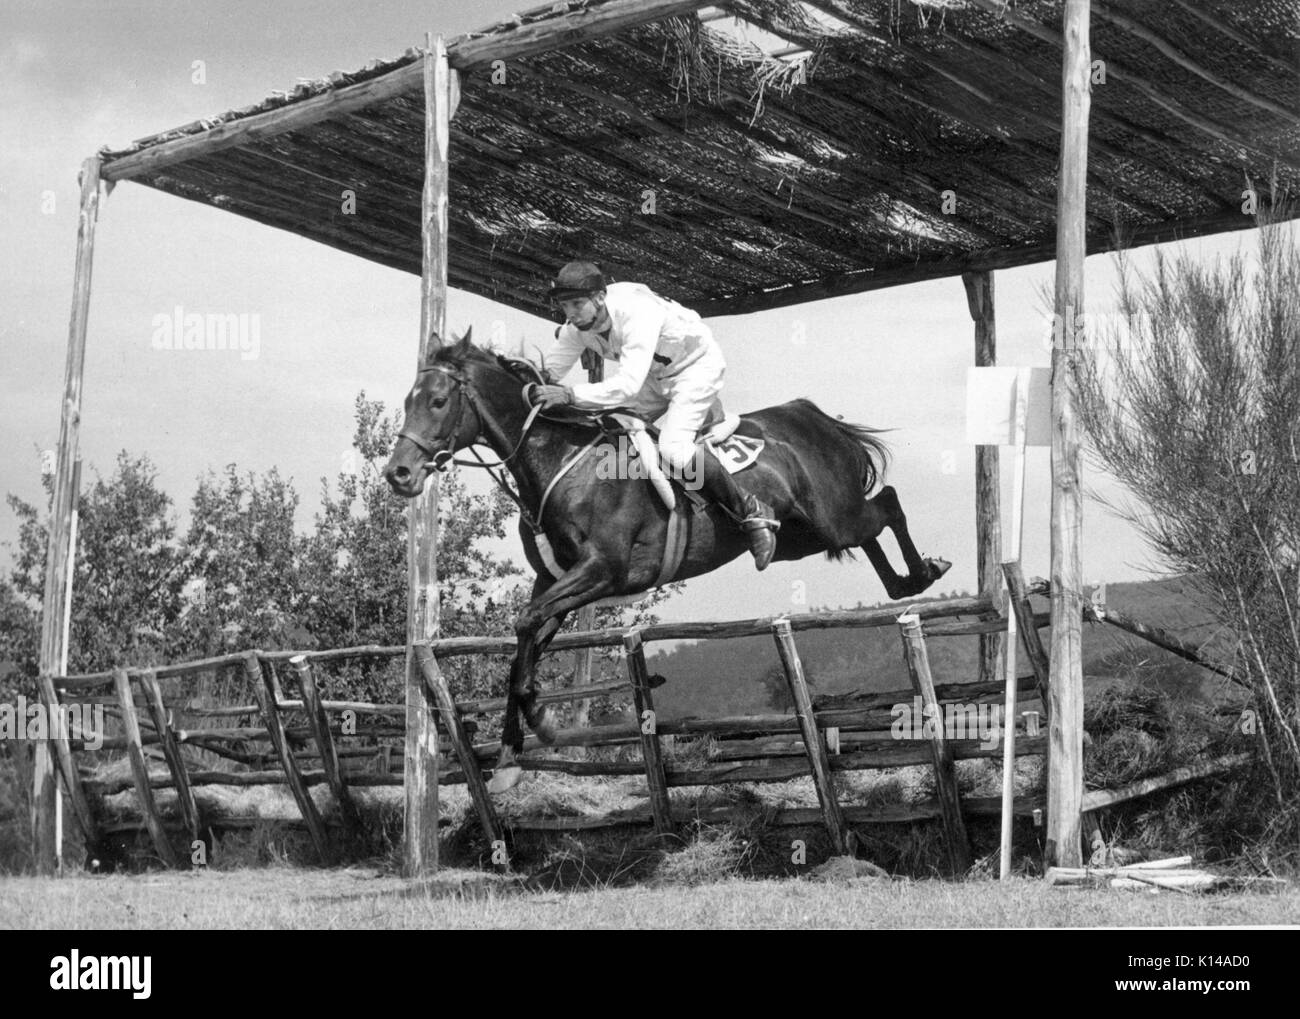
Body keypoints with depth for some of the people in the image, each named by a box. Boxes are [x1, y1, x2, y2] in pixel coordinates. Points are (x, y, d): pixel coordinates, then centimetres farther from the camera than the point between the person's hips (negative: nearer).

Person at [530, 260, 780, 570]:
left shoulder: (636, 313, -38)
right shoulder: (576, 328, -14)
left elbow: (628, 385, -47)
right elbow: (549, 370, -9)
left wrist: (569, 395, -54)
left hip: (697, 364, -8)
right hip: (655, 376, 8)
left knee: (673, 447, -26)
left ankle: (752, 513, -15)